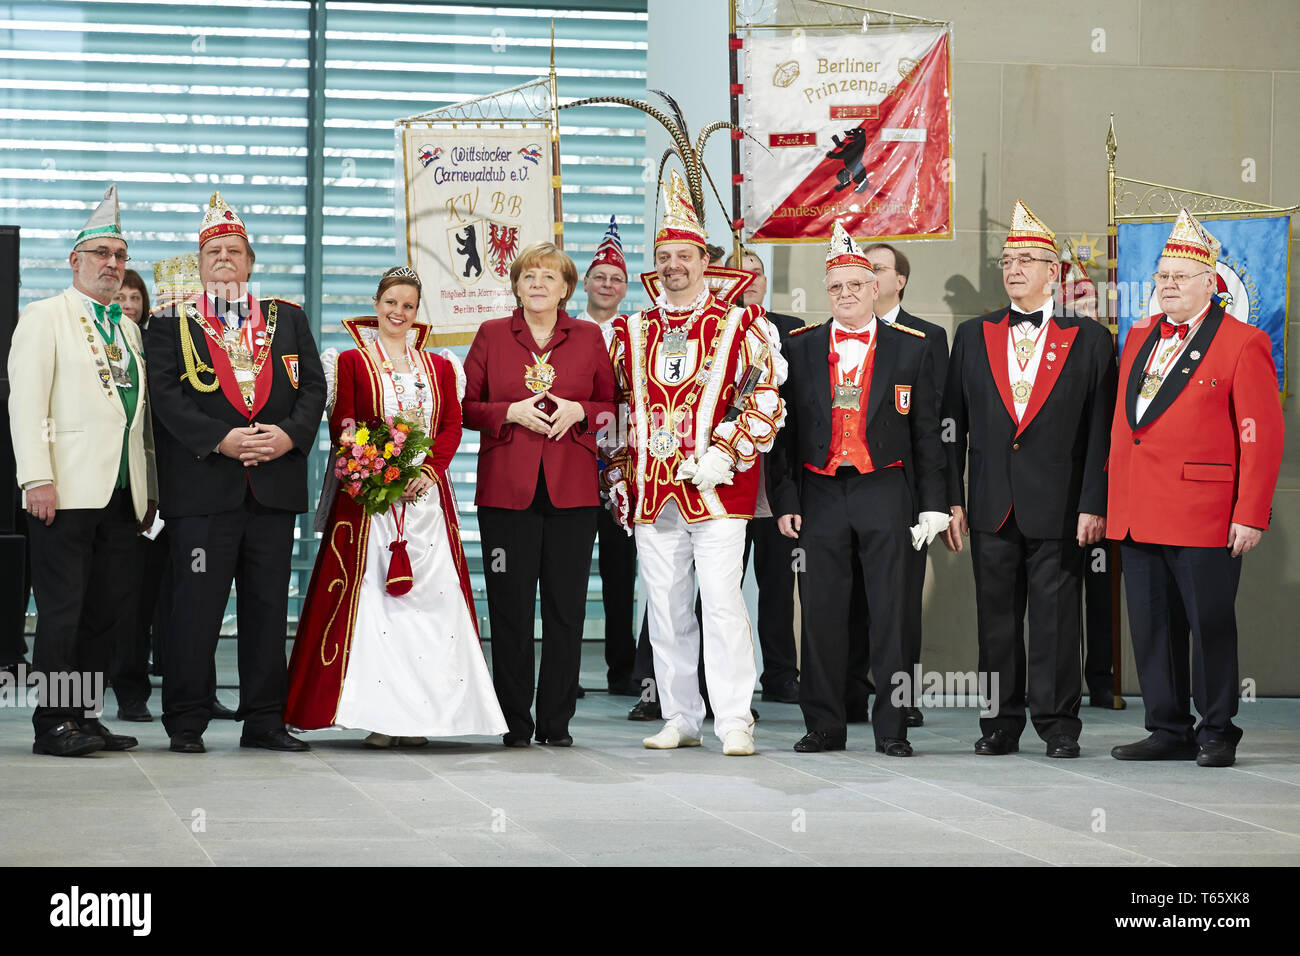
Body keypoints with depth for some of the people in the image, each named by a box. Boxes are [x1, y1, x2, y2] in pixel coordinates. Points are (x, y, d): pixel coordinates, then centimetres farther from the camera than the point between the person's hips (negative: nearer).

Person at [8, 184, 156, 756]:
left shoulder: (129, 328, 21)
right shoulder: (45, 318, 1)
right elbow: (26, 403, -7)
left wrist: (149, 487, 16)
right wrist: (37, 477, -16)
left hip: (121, 493, 6)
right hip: (66, 489, -6)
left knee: (112, 607, 5)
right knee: (62, 608, -5)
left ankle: (84, 715, 12)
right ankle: (52, 724, -1)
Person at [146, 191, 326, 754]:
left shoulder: (287, 318, 16)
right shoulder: (171, 323, 7)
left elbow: (313, 386, 9)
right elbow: (165, 396, -4)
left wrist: (290, 434, -9)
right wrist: (221, 440, -16)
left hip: (275, 483, 3)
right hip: (202, 487, -3)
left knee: (268, 605, 6)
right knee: (196, 605, -3)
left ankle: (264, 721, 13)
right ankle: (186, 722, 5)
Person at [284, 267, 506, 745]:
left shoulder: (440, 367, 16)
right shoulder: (352, 362, 7)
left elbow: (452, 427, 8)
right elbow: (342, 426, -2)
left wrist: (428, 471, -10)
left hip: (427, 493, 3)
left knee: (431, 594, -3)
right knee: (371, 596, -8)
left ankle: (419, 712, 1)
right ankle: (379, 714, -6)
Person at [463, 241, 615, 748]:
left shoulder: (589, 338, 10)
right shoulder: (491, 335, 8)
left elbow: (612, 405, 12)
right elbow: (466, 406, 7)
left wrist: (578, 411, -7)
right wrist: (511, 412, -9)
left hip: (572, 490, 1)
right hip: (507, 490, -1)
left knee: (566, 607, 1)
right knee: (509, 608, -1)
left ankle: (557, 721, 9)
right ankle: (515, 721, 8)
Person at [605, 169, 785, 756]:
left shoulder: (738, 326, 1)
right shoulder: (630, 331, 13)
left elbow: (766, 399, -3)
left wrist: (725, 453, -13)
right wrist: (622, 482, 13)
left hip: (717, 489, -4)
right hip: (653, 495, 4)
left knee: (723, 605, -9)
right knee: (665, 612, 7)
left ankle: (734, 723, -5)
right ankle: (680, 720, 16)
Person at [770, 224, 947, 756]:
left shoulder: (911, 348, 5)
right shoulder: (801, 348, 7)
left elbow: (926, 431, 4)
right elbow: (785, 429, 7)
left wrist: (932, 505, 0)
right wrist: (785, 500, 0)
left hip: (885, 493, -1)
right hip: (820, 495, 1)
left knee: (890, 613, 0)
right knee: (821, 612, 4)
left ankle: (891, 727, 7)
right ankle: (825, 726, 12)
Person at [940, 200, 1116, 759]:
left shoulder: (1089, 340, 3)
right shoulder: (973, 336, 10)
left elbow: (1101, 431, 0)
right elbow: (953, 423, 8)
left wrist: (1093, 505, -7)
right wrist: (951, 499, 1)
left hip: (1058, 506, -2)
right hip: (991, 504, 3)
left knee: (1056, 617, 1)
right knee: (996, 618, 6)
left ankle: (1058, 725, 9)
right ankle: (1000, 724, 15)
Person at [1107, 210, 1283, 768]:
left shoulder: (1243, 344, -4)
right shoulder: (1140, 338, 16)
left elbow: (1262, 437, -8)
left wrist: (1250, 516, -14)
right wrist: (1112, 499, 11)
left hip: (1204, 516, -6)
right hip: (1138, 513, 6)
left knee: (1210, 625, 0)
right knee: (1152, 628, 8)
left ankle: (1217, 732, 13)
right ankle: (1169, 732, 17)